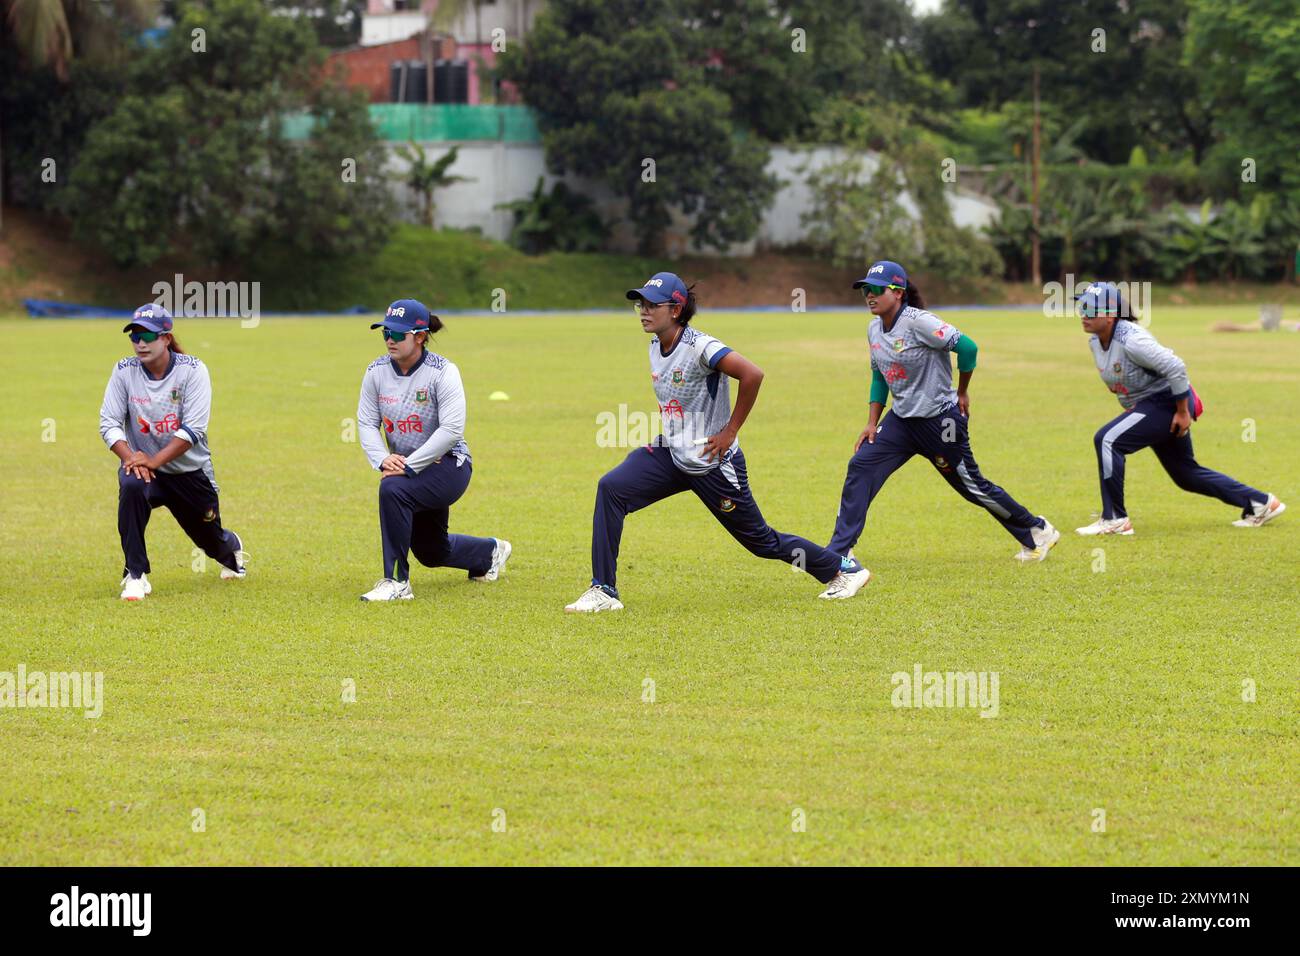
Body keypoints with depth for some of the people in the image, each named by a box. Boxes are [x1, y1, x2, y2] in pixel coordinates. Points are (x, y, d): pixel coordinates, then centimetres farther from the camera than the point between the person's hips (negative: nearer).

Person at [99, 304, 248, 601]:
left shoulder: (192, 370, -14)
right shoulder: (124, 371, -7)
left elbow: (194, 429, -21)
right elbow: (109, 423, -10)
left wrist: (154, 461, -31)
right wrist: (130, 458, -28)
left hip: (191, 473, 0)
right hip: (145, 466, 0)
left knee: (211, 540, 13)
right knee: (131, 486, -35)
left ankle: (230, 547, 55)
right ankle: (135, 575, -27)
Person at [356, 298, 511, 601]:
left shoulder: (443, 372, -19)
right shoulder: (377, 371, -3)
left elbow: (451, 430, -25)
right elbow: (367, 421, -2)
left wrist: (409, 466, -31)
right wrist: (383, 459, -22)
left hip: (449, 465, -7)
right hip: (405, 467, 7)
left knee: (393, 489, -35)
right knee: (431, 552, 19)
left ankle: (396, 582, -28)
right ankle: (490, 551, 50)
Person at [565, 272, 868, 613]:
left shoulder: (699, 347, -21)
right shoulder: (656, 346, 4)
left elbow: (752, 374, -32)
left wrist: (730, 431, -25)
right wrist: (668, 433, 12)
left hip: (713, 463, -7)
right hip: (671, 455, 7)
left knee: (761, 541, 5)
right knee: (611, 488, -15)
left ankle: (842, 570, 27)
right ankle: (603, 591, -14)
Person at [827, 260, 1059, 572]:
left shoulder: (917, 322, -22)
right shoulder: (874, 330, 4)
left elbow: (967, 347, -25)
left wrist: (962, 393, -13)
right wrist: (872, 423, 10)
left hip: (941, 419, -7)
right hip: (902, 419, 7)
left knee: (972, 485, 4)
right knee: (860, 467, -7)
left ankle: (1037, 531, 24)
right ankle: (838, 552, -5)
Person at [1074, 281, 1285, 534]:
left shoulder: (1131, 340, -26)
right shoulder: (1095, 342, 1)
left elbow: (1175, 368, -28)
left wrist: (1183, 412, -24)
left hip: (1167, 402, -10)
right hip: (1146, 406, 10)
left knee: (1107, 439, -22)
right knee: (1185, 474, 18)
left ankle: (1115, 519, -17)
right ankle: (1261, 503, 29)